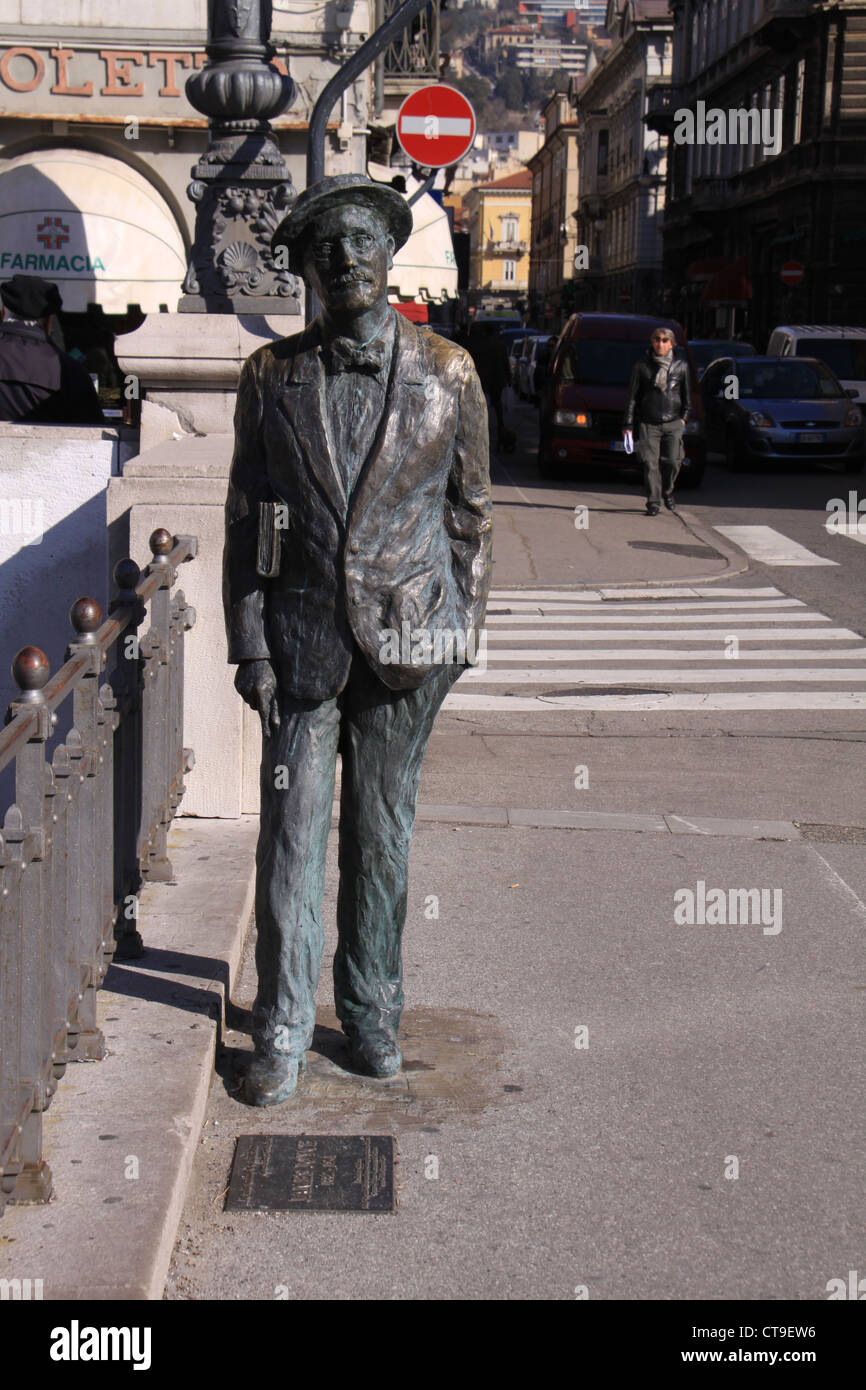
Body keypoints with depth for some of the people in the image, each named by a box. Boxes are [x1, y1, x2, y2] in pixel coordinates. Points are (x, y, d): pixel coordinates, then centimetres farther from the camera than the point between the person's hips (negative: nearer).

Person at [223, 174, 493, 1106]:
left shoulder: (448, 373, 2)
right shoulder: (270, 376, 1)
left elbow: (470, 511, 8)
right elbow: (243, 517, 4)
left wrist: (459, 633, 4)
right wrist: (250, 645, -3)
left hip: (406, 641, 0)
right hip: (300, 638, 0)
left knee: (382, 834, 10)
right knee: (291, 833, 2)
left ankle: (371, 1012, 26)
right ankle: (282, 1031, 15)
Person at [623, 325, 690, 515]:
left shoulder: (681, 366, 7)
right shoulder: (642, 366, 4)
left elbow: (686, 394, 19)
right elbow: (633, 396, 6)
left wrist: (683, 416, 12)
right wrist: (628, 424, 2)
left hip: (673, 423, 1)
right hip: (648, 423, -1)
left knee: (672, 461, -5)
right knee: (650, 463, -7)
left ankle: (668, 492, 22)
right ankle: (653, 503, 0)